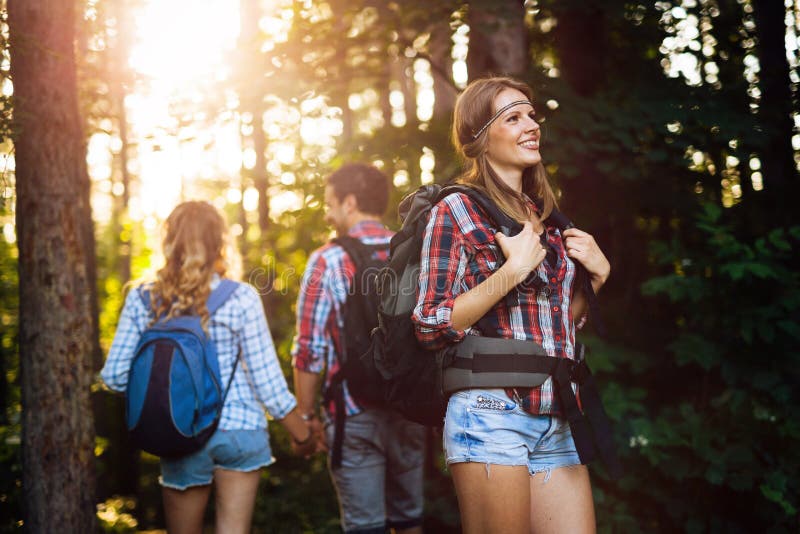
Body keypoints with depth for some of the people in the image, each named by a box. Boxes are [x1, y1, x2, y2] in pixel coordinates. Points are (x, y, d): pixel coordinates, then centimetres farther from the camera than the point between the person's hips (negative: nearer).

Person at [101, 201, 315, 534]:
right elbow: (266, 378, -7)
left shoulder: (142, 300, -3)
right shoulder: (240, 298, -8)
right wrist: (300, 431, 7)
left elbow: (115, 375, -2)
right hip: (240, 430, -1)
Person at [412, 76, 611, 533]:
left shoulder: (547, 217, 16)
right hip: (493, 414, -6)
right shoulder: (457, 211, -2)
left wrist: (598, 273, 7)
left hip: (558, 422, 6)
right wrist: (513, 270, -14)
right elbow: (431, 325, -9)